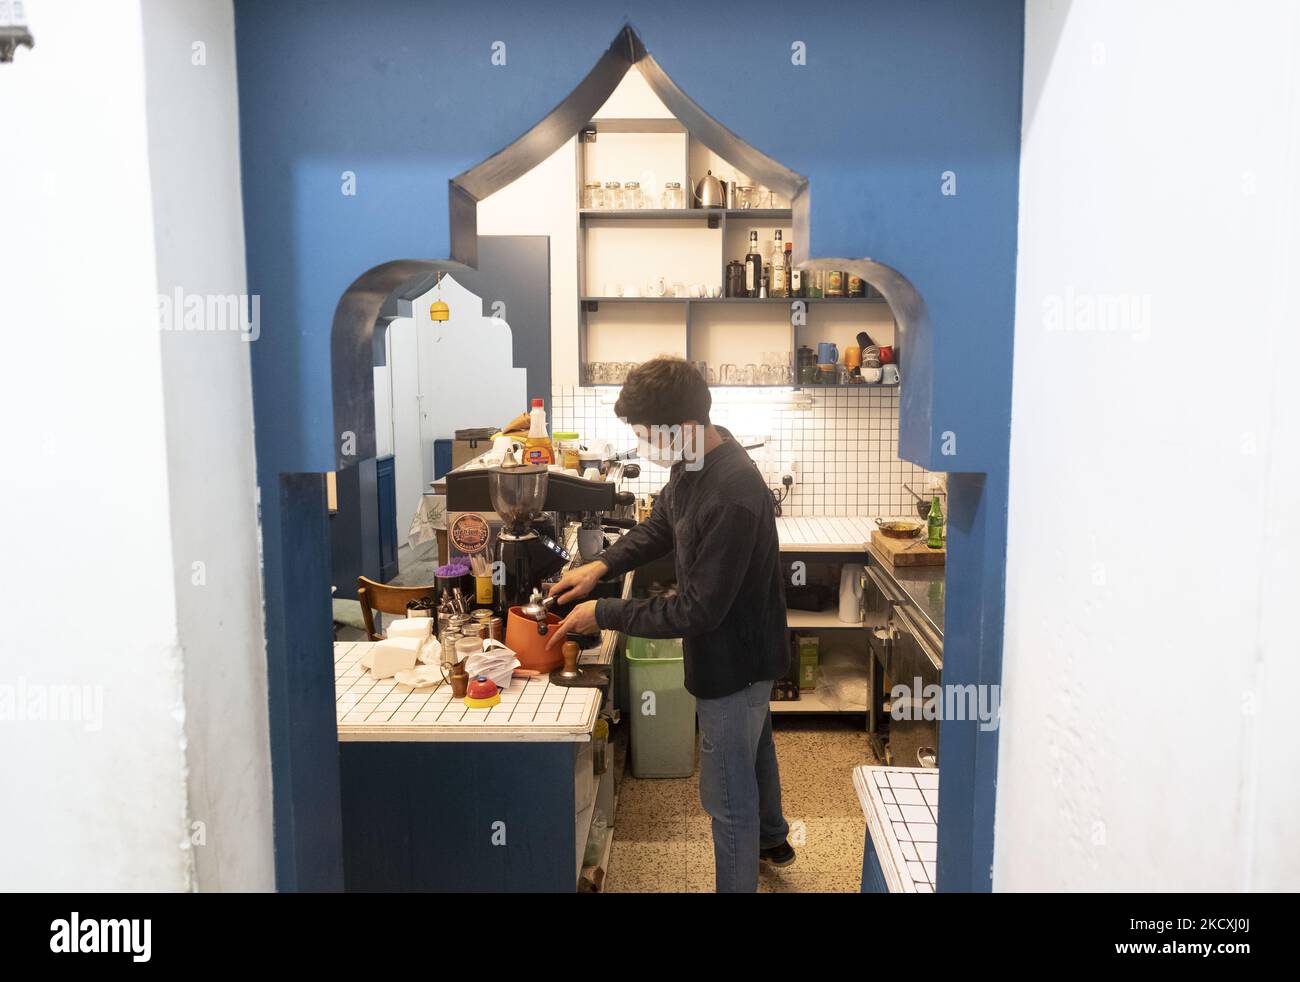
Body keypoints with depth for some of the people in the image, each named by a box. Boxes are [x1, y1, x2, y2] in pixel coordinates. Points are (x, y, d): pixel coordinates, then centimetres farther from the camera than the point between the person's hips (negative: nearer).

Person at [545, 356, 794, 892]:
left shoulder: (733, 497, -35)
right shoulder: (693, 462, -5)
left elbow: (697, 611, -31)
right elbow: (659, 526, 11)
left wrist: (603, 614, -24)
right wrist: (603, 564, -3)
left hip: (733, 661, -10)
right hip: (746, 649, 10)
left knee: (728, 797, 6)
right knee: (755, 749, 32)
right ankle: (771, 839, 57)